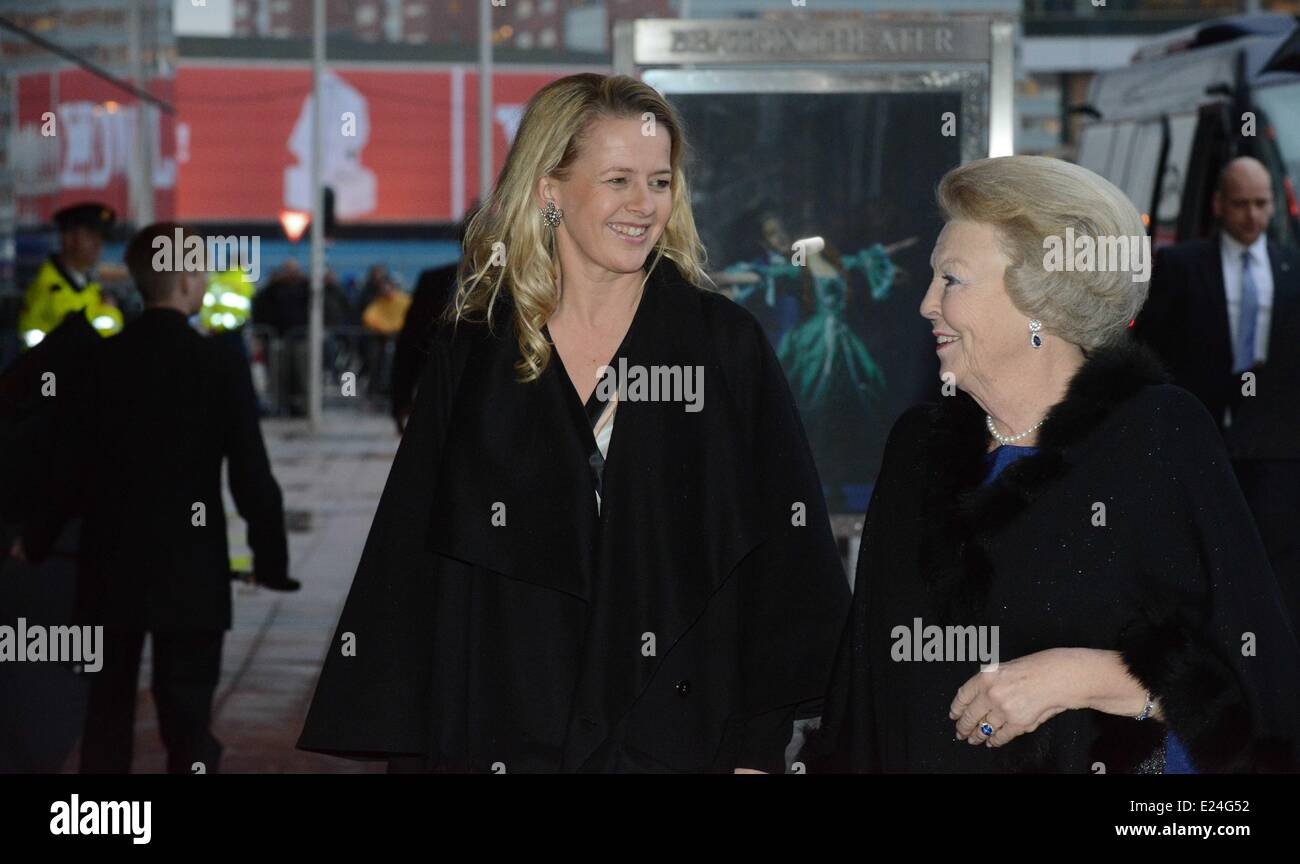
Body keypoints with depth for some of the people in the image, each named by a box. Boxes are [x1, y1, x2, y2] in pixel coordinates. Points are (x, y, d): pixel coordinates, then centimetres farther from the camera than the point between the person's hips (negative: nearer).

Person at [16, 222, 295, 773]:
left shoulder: (101, 360, -2)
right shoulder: (220, 364, -11)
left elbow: (68, 465, 2)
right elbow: (251, 475, -11)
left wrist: (35, 541, 16)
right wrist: (272, 560, -1)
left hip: (109, 569, 3)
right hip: (190, 576, -3)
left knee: (107, 716, 15)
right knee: (187, 726, 1)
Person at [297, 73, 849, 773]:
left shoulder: (724, 342, 1)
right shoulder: (467, 354, 4)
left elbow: (785, 555, -1)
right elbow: (410, 564, 4)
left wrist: (760, 749, -7)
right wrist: (408, 752, -1)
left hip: (679, 736, -1)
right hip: (504, 738, 1)